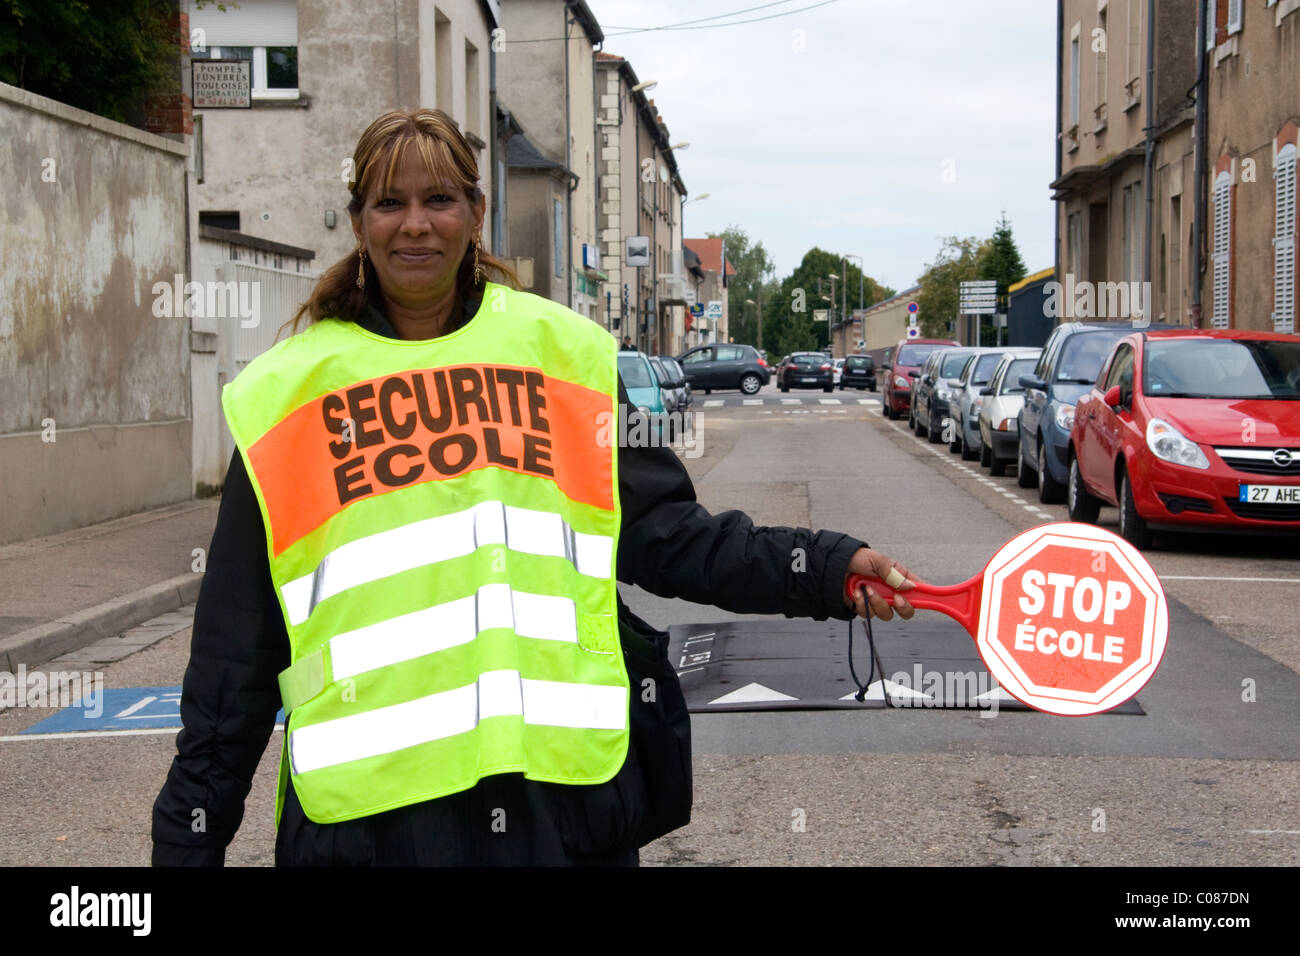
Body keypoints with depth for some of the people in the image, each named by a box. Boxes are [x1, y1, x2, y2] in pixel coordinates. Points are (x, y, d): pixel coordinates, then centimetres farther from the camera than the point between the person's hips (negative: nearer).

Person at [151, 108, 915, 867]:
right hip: (365, 800, 0)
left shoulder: (565, 350, 8)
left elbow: (662, 532, 7)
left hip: (563, 788, 1)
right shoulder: (286, 391, 6)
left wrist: (831, 570, -6)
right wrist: (190, 836, 8)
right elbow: (236, 655, 9)